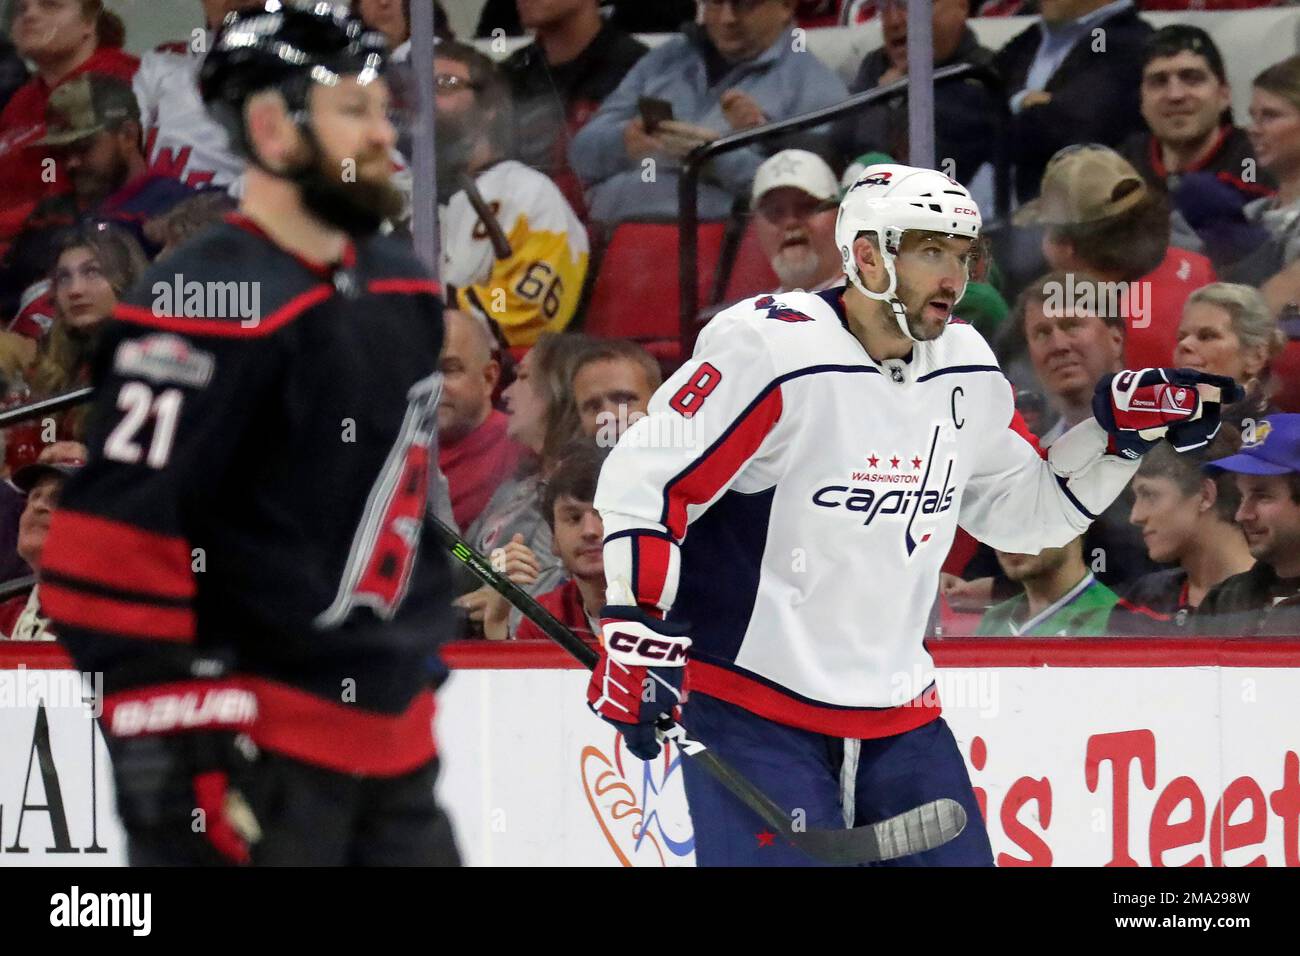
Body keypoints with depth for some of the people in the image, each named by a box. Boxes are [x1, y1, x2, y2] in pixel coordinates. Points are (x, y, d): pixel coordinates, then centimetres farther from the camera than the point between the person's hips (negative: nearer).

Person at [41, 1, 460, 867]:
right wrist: (174, 732, -22)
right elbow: (113, 549, -21)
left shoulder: (403, 292, 12)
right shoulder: (213, 308, -16)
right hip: (252, 757, -9)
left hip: (389, 743, 9)